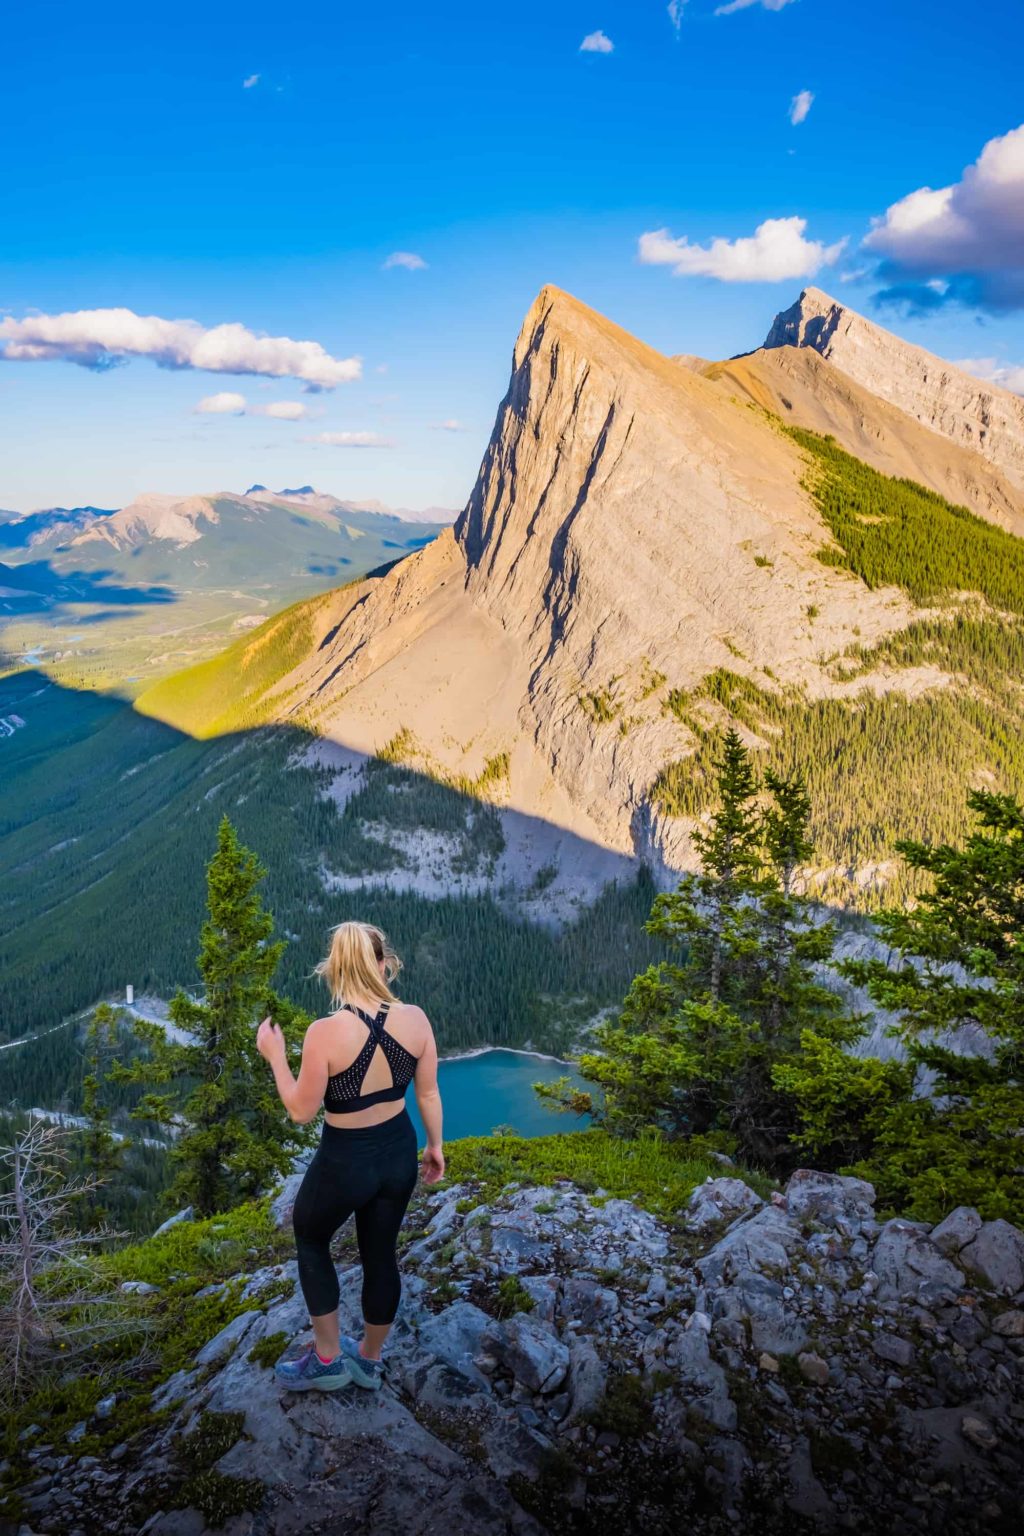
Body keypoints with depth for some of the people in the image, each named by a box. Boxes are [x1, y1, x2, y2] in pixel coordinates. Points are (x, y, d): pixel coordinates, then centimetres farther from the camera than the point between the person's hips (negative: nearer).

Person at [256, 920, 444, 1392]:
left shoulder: (326, 1031, -26)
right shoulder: (415, 1019, -14)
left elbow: (301, 1111, -15)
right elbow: (429, 1093, -2)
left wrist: (274, 1055, -3)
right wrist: (434, 1146, 14)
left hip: (344, 1162, -4)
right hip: (398, 1154, 4)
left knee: (310, 1241, 25)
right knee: (381, 1255, 24)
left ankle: (327, 1359, 34)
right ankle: (369, 1359, 44)